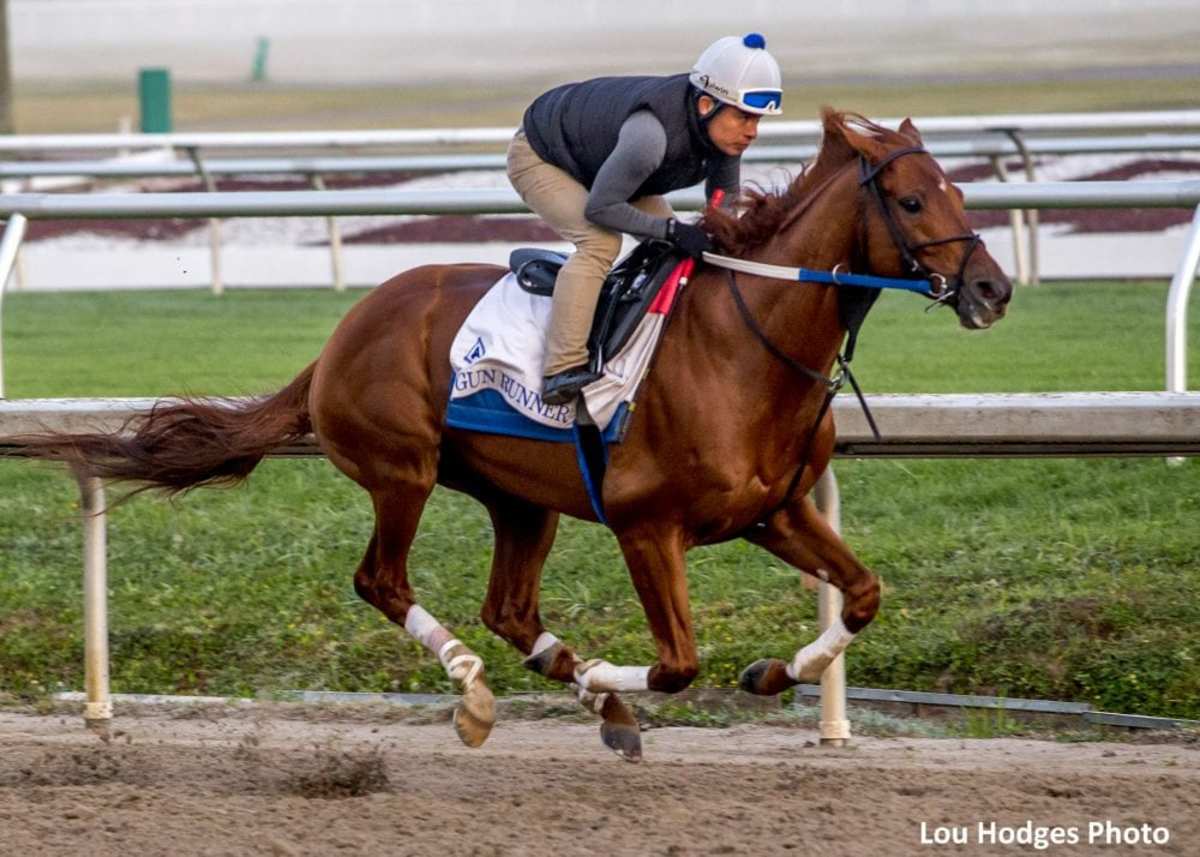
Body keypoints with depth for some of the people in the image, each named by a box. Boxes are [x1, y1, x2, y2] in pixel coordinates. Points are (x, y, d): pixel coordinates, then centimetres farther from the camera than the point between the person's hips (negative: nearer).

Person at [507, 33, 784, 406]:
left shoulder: (724, 127, -19)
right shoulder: (651, 133, -44)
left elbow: (725, 200, -2)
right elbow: (599, 207, -35)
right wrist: (673, 231, -37)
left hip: (597, 162, 9)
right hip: (539, 159, -8)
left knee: (675, 246, 3)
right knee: (600, 241, -29)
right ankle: (562, 370, -31)